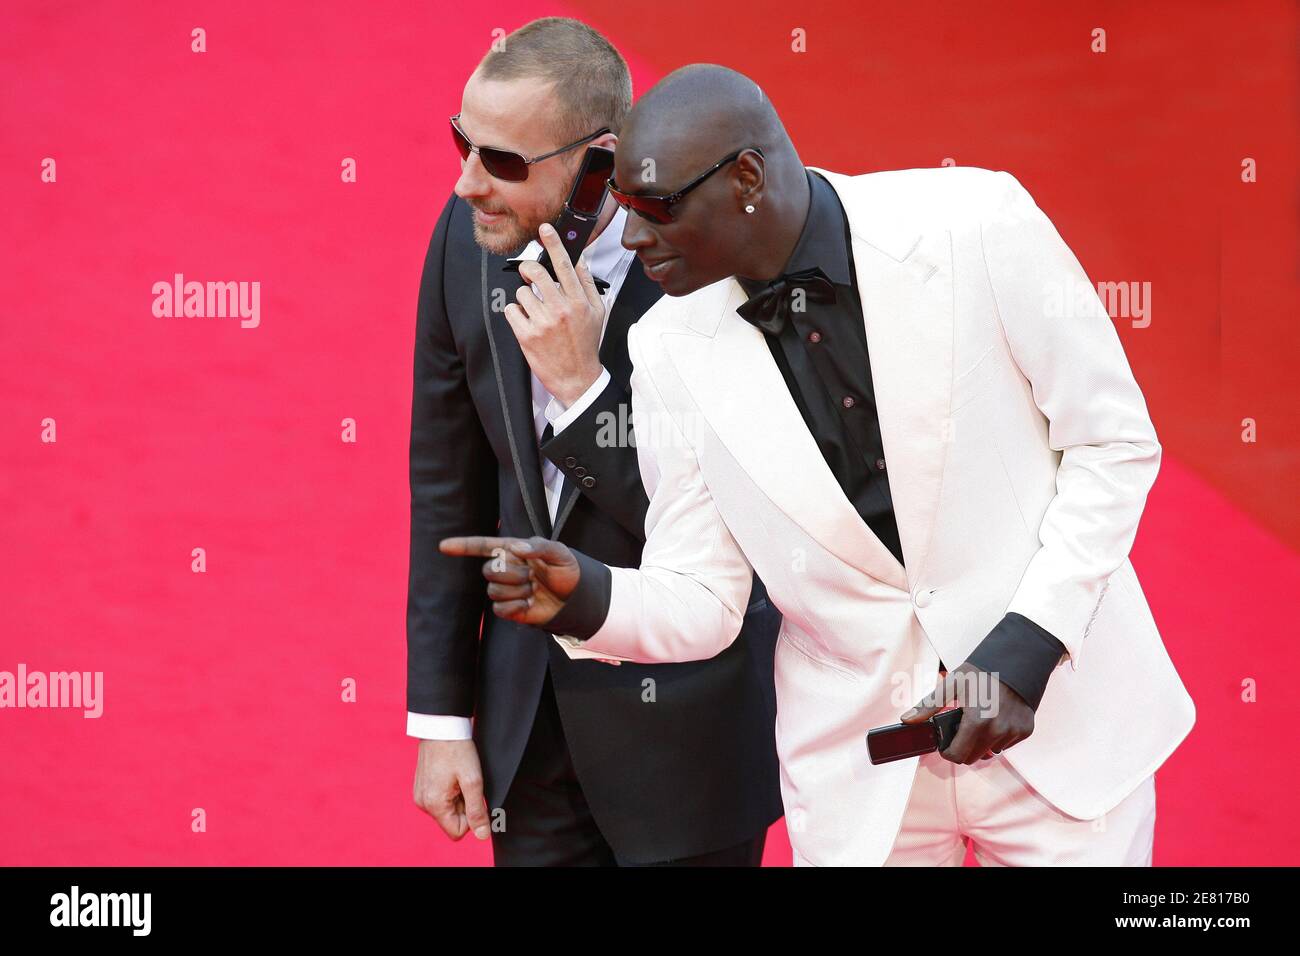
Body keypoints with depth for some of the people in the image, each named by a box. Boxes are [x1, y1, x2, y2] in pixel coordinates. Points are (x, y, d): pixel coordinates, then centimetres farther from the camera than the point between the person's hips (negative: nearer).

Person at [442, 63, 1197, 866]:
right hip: (860, 761, 2)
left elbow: (1116, 442, -9)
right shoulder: (670, 350, -8)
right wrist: (583, 596, -23)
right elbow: (701, 604, -2)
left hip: (1058, 704, -2)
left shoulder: (976, 222, -17)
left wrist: (1024, 649, -17)